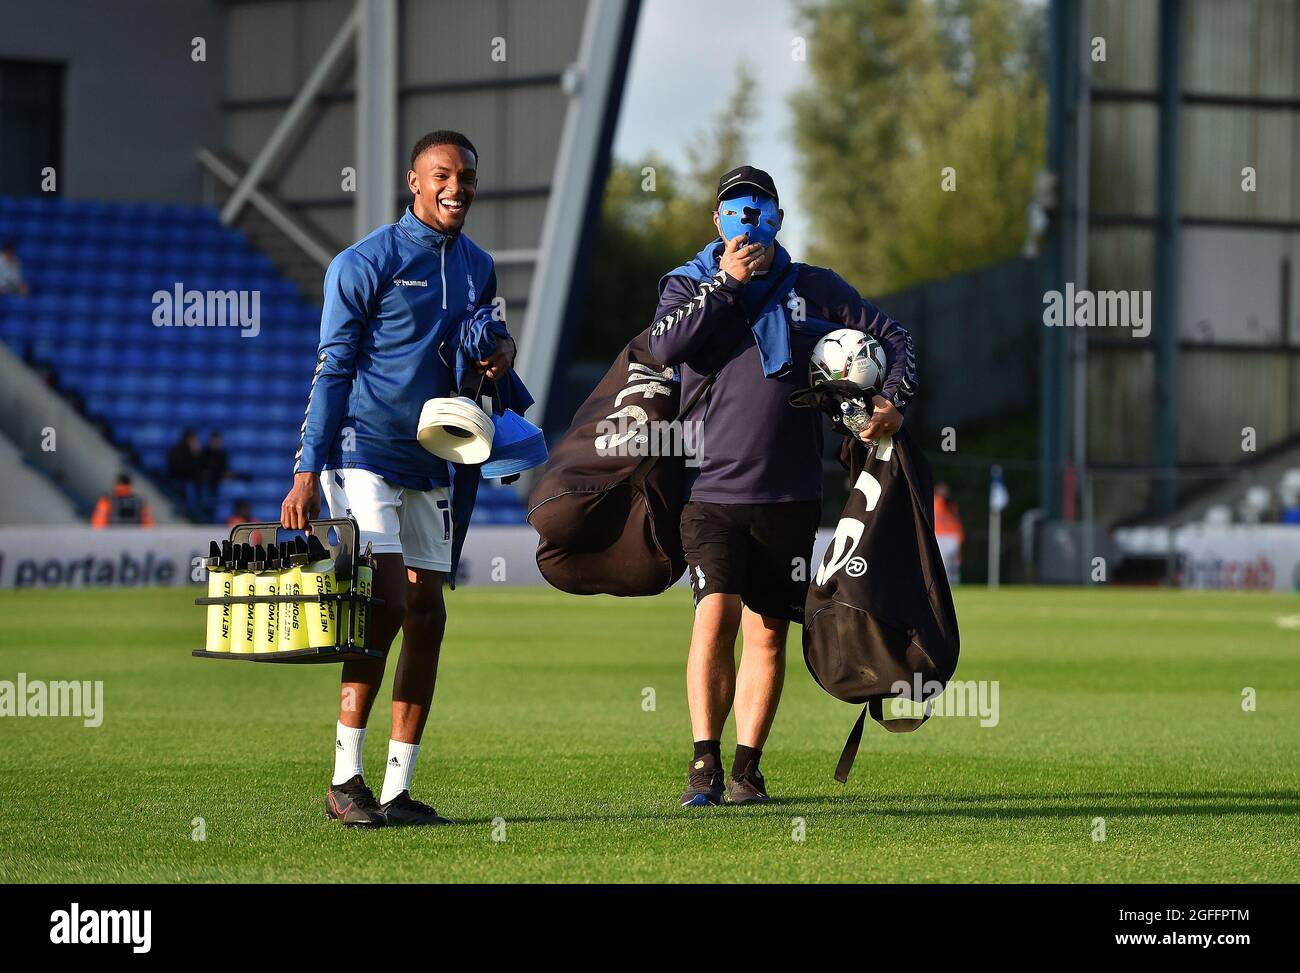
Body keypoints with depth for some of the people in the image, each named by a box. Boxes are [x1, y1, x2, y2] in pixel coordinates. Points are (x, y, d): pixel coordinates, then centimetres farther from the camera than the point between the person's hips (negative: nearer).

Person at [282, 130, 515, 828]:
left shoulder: (478, 268, 11)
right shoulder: (365, 264, -8)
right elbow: (331, 370, -9)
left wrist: (500, 350, 0)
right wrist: (307, 471, -15)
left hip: (428, 462, 7)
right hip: (362, 452, -7)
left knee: (426, 616, 2)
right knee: (387, 605, -17)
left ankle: (397, 790, 6)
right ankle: (344, 779, -10)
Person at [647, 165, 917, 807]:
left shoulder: (815, 289, 9)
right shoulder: (690, 285, 7)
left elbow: (893, 339, 16)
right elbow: (665, 346, -13)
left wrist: (893, 402, -1)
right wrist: (726, 283, -12)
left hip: (789, 495, 2)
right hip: (712, 491, -2)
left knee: (768, 634, 3)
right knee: (715, 617, -15)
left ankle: (747, 767, 10)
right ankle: (705, 765, -10)